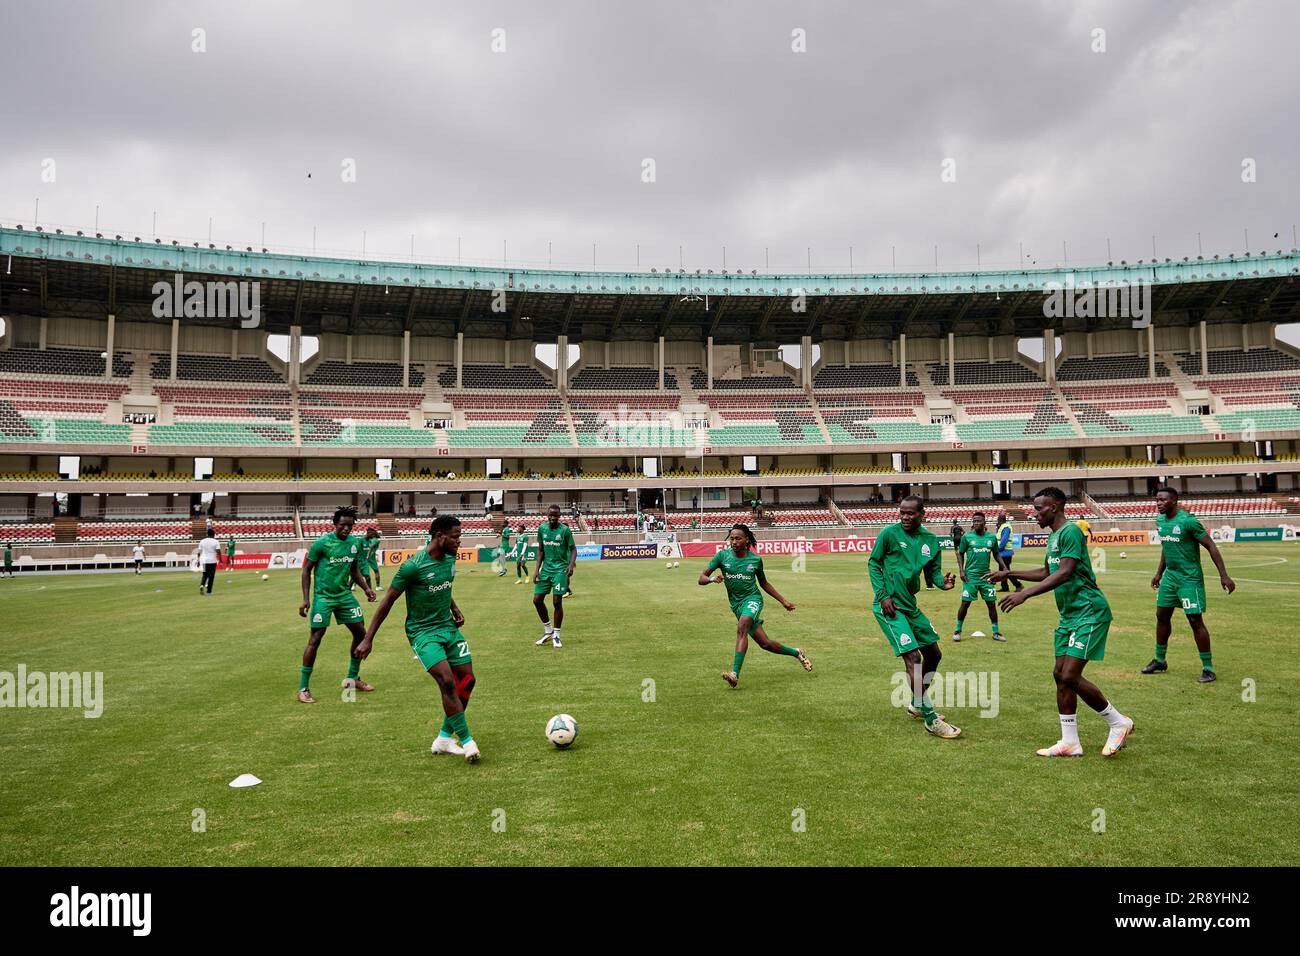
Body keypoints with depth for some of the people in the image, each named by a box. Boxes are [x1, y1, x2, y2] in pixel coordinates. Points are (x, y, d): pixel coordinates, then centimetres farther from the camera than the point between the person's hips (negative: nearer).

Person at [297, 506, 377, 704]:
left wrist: (366, 588, 5)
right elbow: (307, 570, -7)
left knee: (360, 632, 7)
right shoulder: (322, 542, -13)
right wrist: (305, 599, -13)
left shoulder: (355, 543, 3)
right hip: (323, 596, -6)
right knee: (314, 639, -8)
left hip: (345, 595, 6)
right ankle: (303, 689, 2)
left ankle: (352, 678, 25)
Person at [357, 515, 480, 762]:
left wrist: (455, 609, 8)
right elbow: (387, 601, -13)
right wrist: (367, 639, -11)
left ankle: (444, 739, 17)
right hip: (422, 631, -7)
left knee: (467, 680, 3)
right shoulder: (413, 566, -19)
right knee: (447, 681, -22)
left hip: (448, 627, 7)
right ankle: (467, 741, -10)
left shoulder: (450, 559, 2)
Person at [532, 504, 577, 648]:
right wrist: (537, 570, 6)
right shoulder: (542, 528, 3)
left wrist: (571, 564, -20)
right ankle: (548, 631, 21)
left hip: (560, 570, -4)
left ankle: (556, 635, 10)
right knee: (537, 599, 2)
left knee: (557, 602, -6)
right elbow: (541, 550, 11)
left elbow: (573, 549, -3)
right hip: (546, 569, 5)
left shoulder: (565, 530, -8)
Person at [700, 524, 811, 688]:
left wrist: (783, 601, 20)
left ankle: (735, 674, -39)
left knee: (742, 628, -32)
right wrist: (712, 579, -26)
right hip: (736, 605, 2)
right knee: (765, 644, 5)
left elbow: (764, 583, 17)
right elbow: (701, 579, -3)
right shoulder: (722, 556, -2)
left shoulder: (755, 560, 0)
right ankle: (797, 653, 31)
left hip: (753, 599, -2)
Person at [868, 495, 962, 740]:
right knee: (912, 657, -14)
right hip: (888, 605, -7)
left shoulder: (930, 540, 5)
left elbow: (932, 572, 10)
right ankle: (930, 719, -6)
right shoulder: (890, 533, -9)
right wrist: (883, 595, -12)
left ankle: (917, 704, 34)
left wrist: (943, 582, -13)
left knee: (933, 654, 15)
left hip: (910, 604, 7)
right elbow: (873, 563, -4)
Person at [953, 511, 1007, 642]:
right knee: (965, 603, -3)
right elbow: (960, 554, 4)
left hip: (986, 576, 3)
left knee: (991, 603, 4)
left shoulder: (992, 537, 5)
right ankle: (957, 631, 10)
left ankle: (996, 632, 16)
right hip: (970, 575, -3)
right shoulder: (967, 537, -3)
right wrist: (961, 570, -7)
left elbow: (996, 554, 16)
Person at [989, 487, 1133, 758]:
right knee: (1060, 674, 6)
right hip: (1069, 614, 10)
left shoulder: (1070, 531, -15)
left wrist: (1025, 594, -29)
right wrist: (1010, 573, 21)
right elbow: (1047, 572, 28)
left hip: (1089, 612, -10)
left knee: (1070, 676, -13)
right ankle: (1070, 743, 13)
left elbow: (1064, 573, -25)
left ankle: (1118, 723, 8)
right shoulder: (1052, 537, 15)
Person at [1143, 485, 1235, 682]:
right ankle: (1159, 660, 27)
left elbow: (1211, 546, -16)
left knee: (1195, 621, -6)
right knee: (1162, 616, 13)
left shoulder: (1187, 521, -18)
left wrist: (1224, 575, -19)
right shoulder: (1160, 520, 6)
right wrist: (1159, 573, 23)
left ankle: (1208, 669, 3)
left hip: (1189, 578, -8)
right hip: (1170, 576, 8)